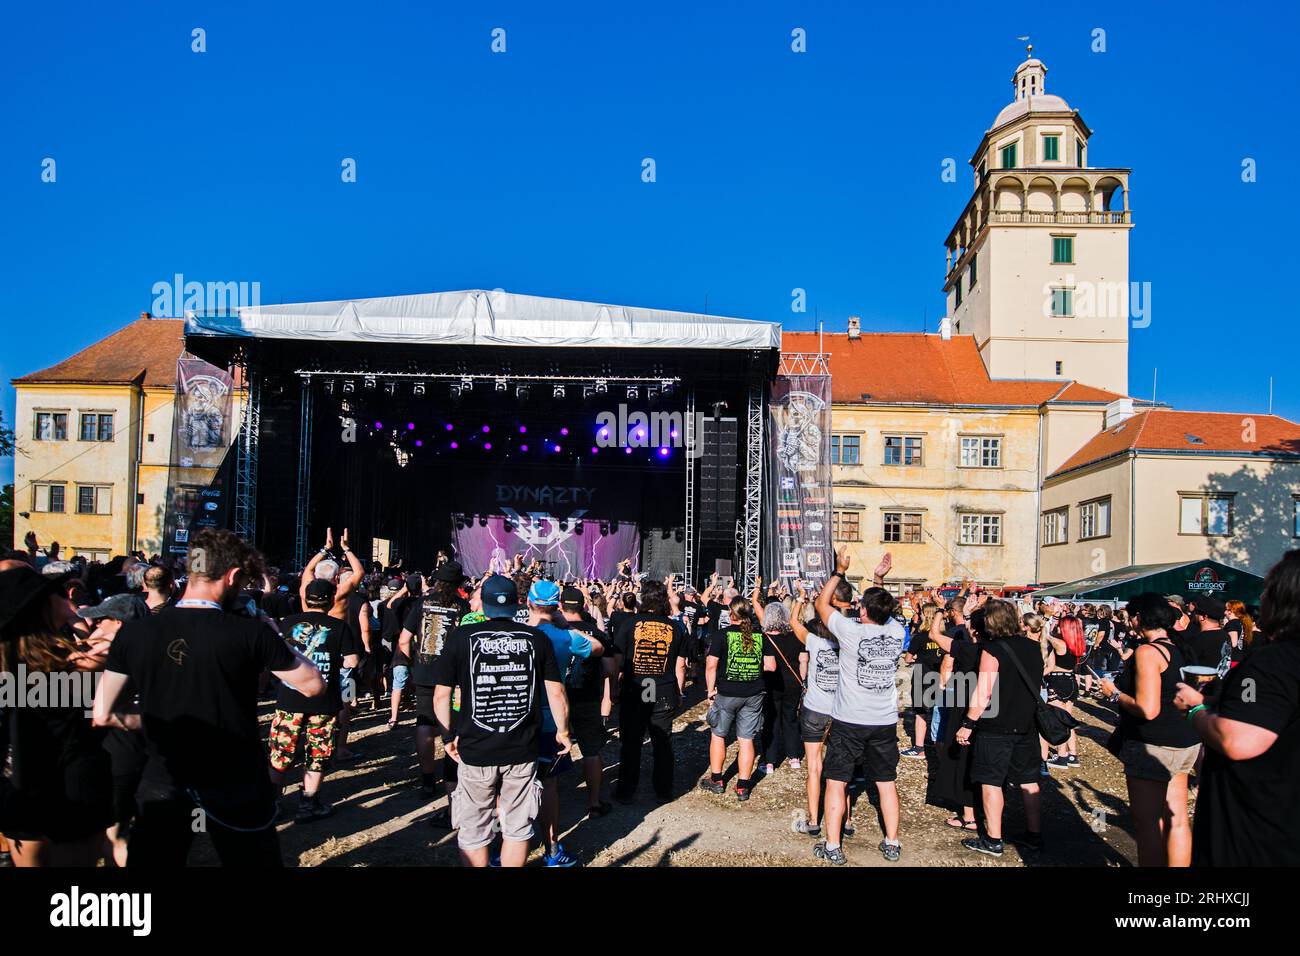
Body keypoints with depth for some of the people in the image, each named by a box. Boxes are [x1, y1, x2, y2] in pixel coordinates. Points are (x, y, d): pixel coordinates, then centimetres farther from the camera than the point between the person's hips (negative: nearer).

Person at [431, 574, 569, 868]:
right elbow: (556, 692, 0)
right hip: (523, 751, 1)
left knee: (474, 832, 16)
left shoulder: (460, 637, -6)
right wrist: (562, 730, 14)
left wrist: (451, 734, 9)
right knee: (518, 828, 16)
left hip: (475, 750, -1)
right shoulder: (537, 639, -2)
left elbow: (441, 696, -4)